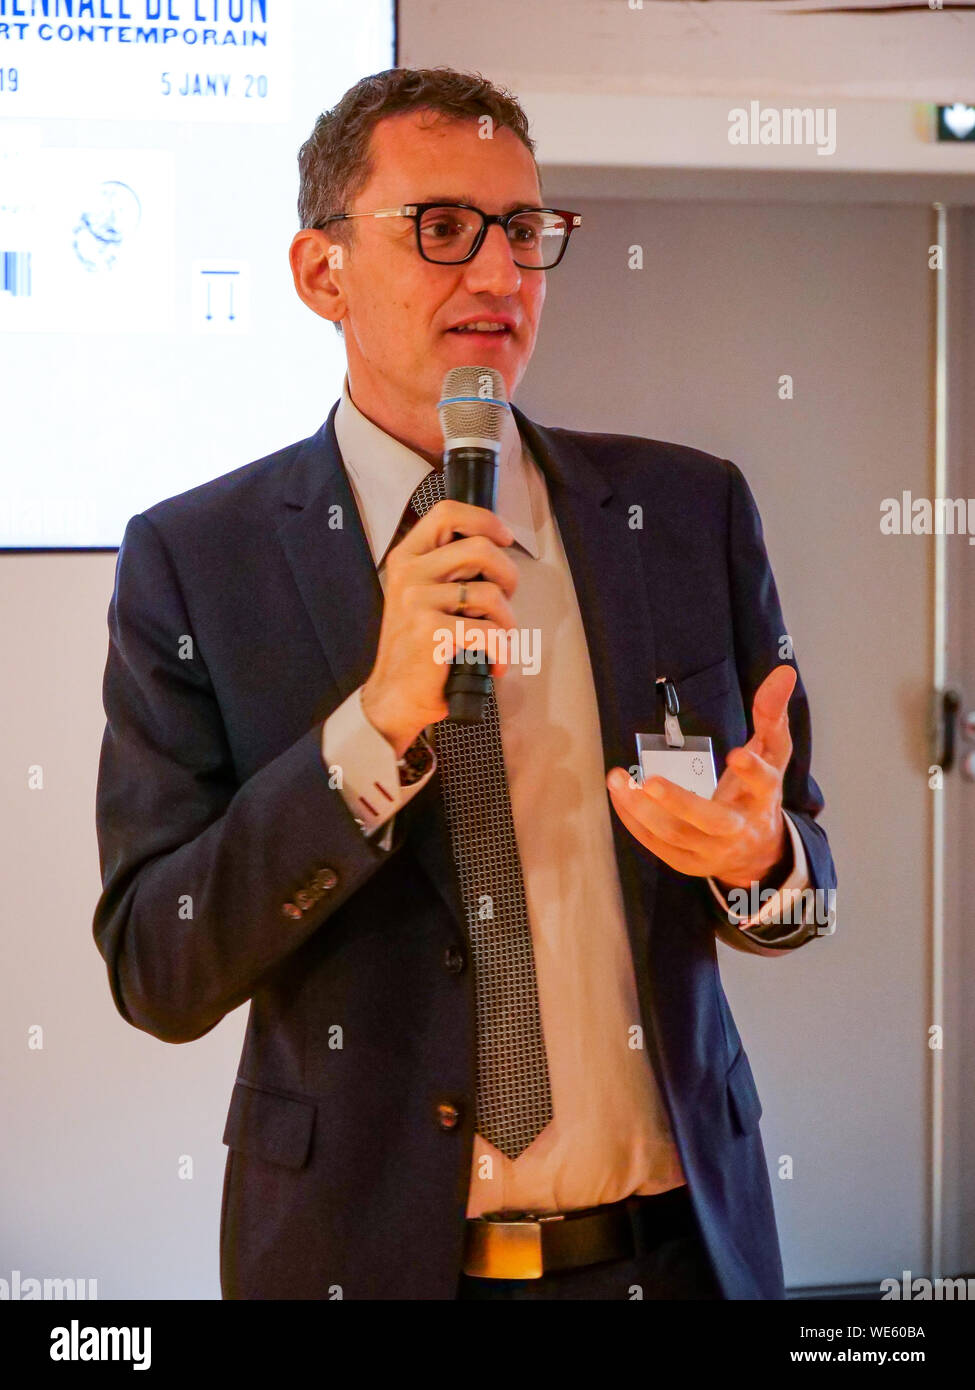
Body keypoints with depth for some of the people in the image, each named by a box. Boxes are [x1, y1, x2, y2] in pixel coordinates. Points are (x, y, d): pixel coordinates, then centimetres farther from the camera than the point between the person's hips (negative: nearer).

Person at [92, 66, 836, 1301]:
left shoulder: (689, 510, -2)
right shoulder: (194, 560, -8)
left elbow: (794, 865, 6)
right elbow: (155, 971, -12)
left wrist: (760, 857, -18)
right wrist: (379, 719, -24)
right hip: (369, 1247, -2)